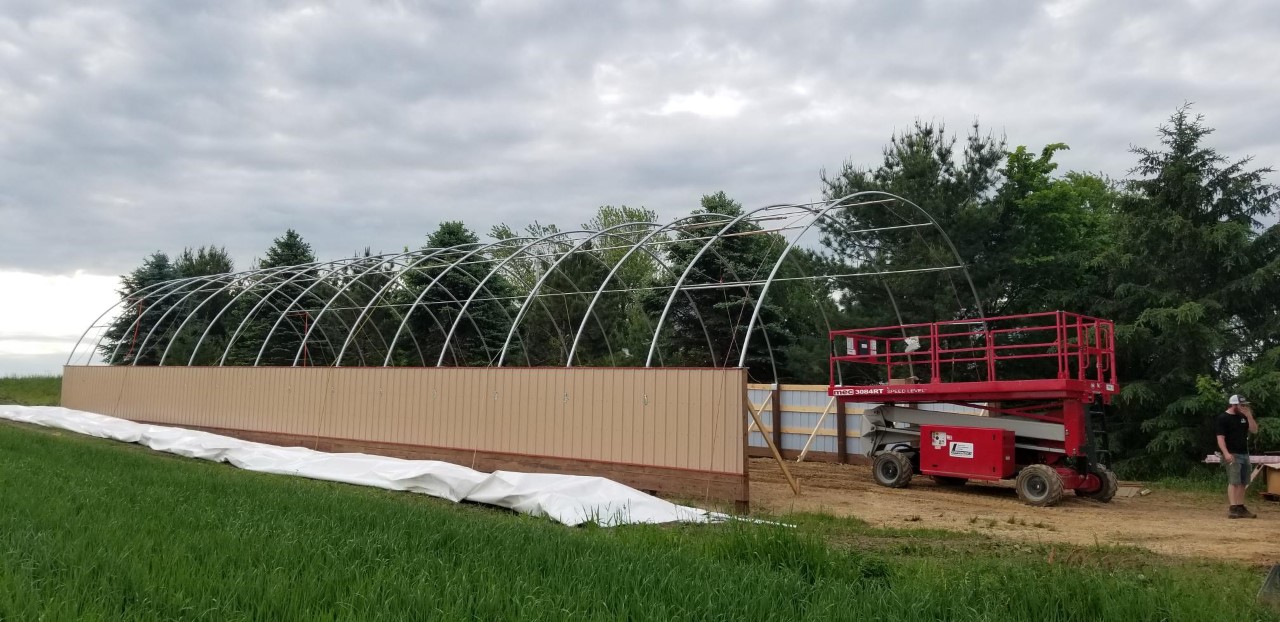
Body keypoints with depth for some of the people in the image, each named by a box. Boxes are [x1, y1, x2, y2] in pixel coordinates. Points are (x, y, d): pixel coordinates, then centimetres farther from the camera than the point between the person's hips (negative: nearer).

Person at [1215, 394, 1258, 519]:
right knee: (1234, 482, -14)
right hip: (1232, 455, -8)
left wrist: (1249, 416, -2)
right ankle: (1232, 509, -17)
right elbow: (1220, 438, -13)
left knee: (1243, 483, 9)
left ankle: (1240, 508, 14)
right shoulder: (1222, 418, -8)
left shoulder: (1243, 417, 15)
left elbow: (1254, 430, 10)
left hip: (1244, 454, 8)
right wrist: (1226, 453, -24)